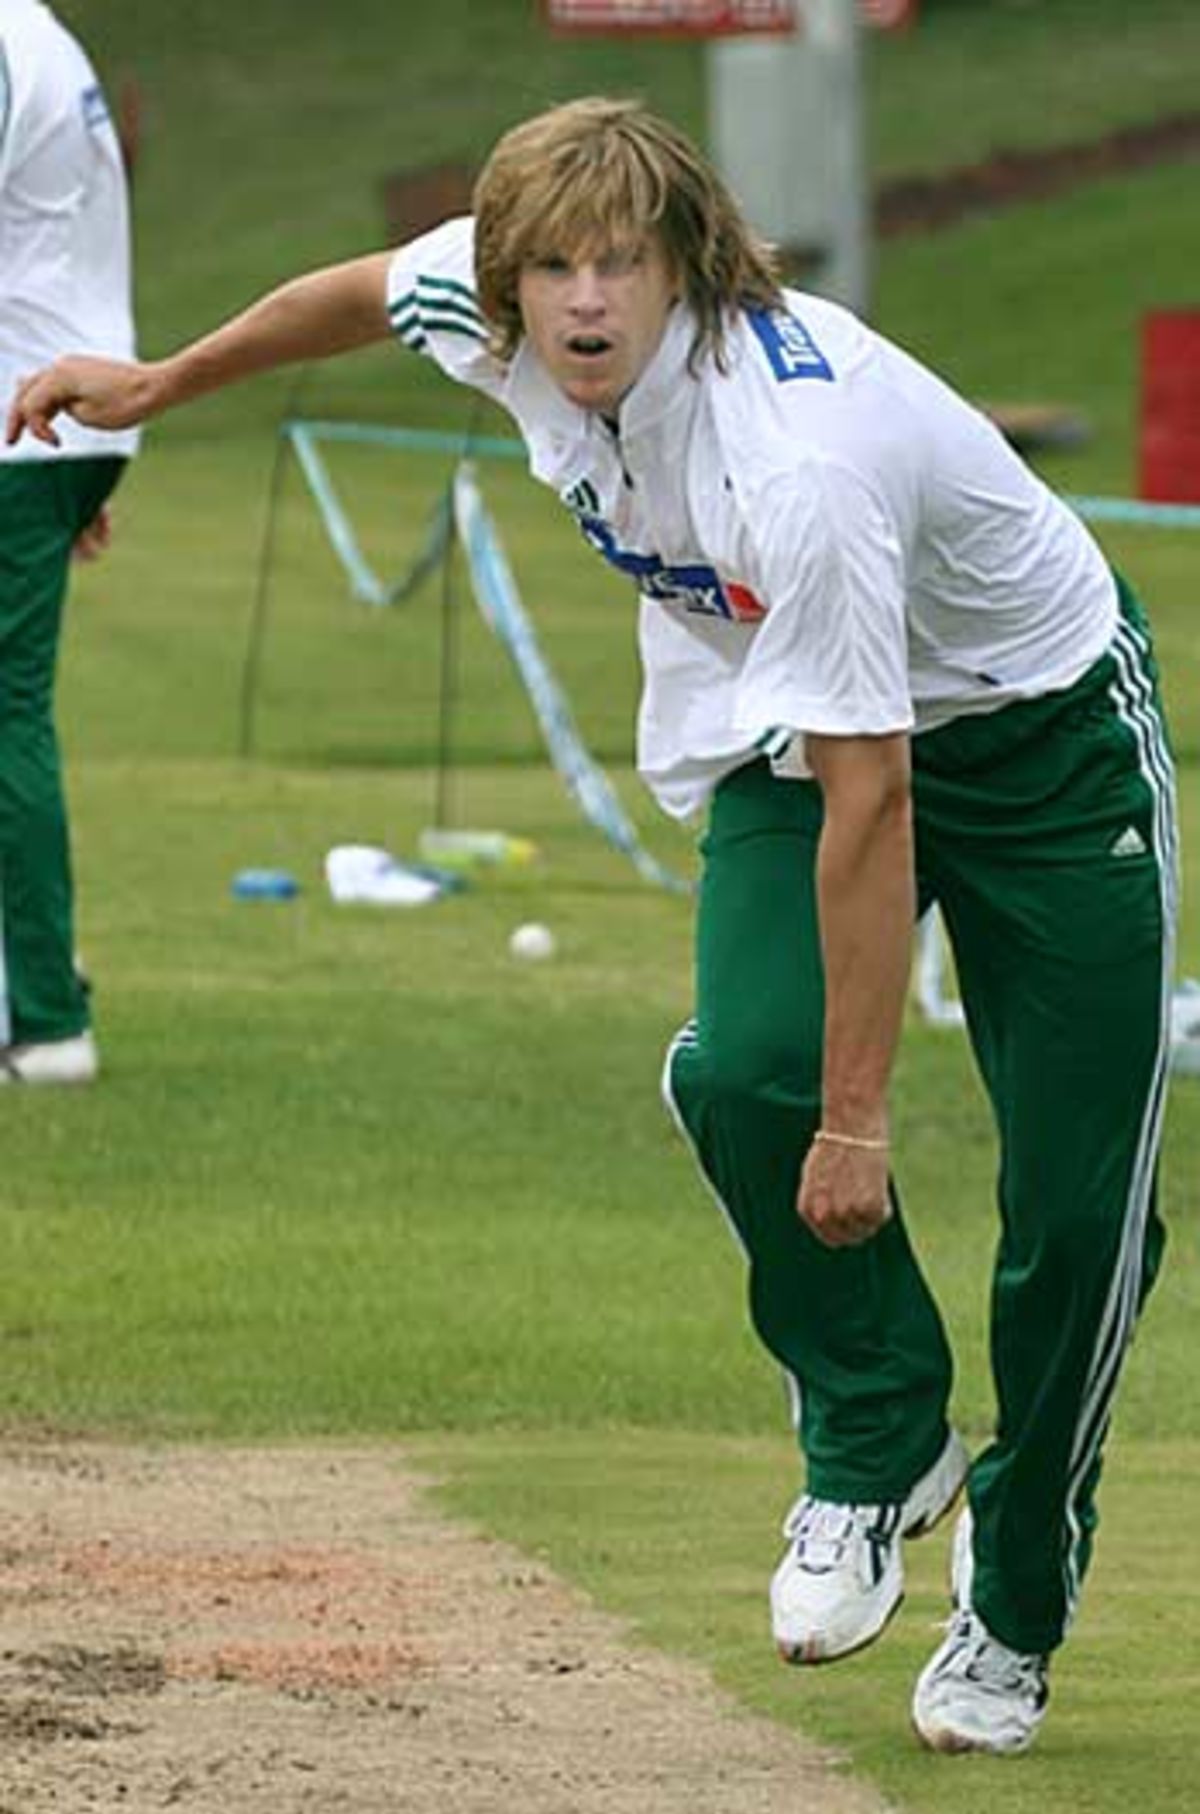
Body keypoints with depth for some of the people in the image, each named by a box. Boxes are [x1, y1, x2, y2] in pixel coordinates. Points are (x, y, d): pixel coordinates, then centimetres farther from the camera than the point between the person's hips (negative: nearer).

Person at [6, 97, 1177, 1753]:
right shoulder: (485, 307, -18)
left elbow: (868, 804, -36)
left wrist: (857, 1116, -33)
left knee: (1076, 1204, -6)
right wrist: (161, 383, 22)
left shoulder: (797, 460, -39)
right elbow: (369, 291, 9)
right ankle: (876, 1445, 0)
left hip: (1042, 731, -5)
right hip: (792, 727, 6)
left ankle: (1018, 1598, 16)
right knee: (743, 1072, -22)